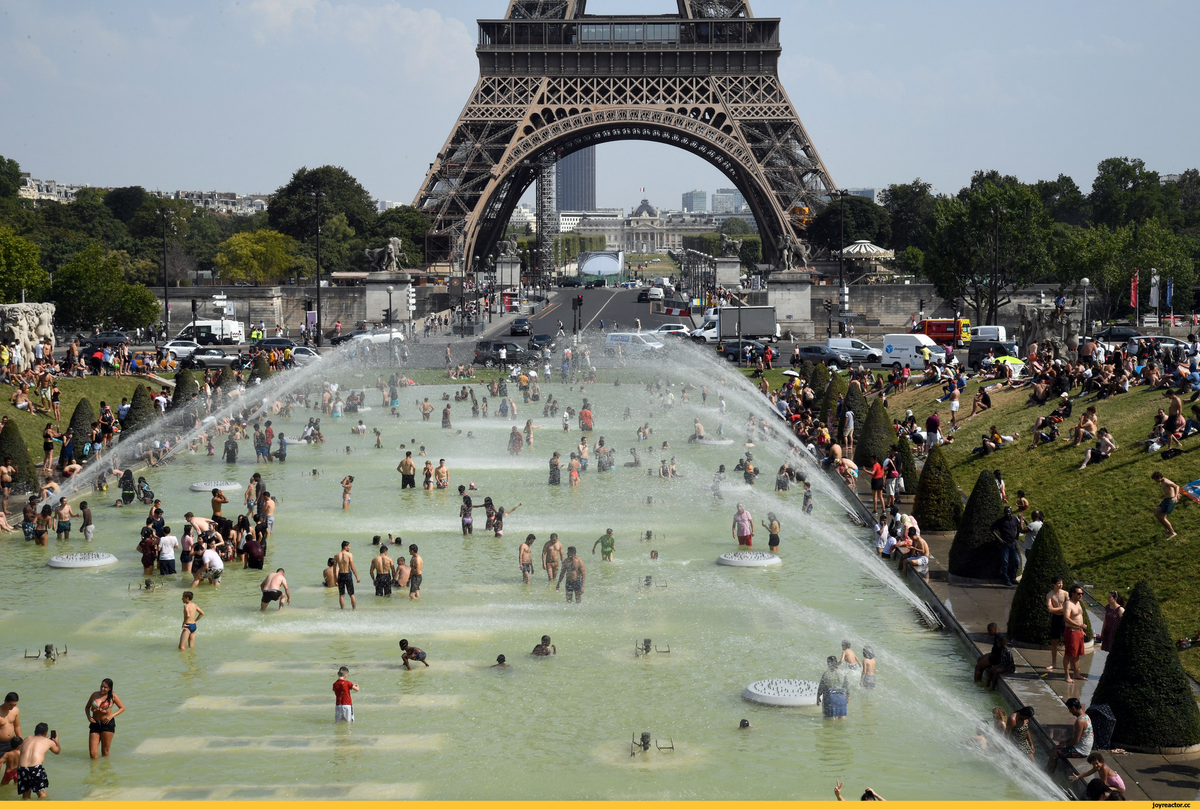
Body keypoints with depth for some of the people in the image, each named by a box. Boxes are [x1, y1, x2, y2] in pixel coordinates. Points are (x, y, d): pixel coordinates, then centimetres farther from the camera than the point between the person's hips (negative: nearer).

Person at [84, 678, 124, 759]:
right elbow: (87, 707, 18)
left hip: (107, 724, -2)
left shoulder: (113, 696, 0)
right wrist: (89, 717, -2)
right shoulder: (95, 694, 7)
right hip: (95, 724, 2)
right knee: (92, 754, -4)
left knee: (105, 751, 1)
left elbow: (122, 708, 3)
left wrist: (111, 716, -11)